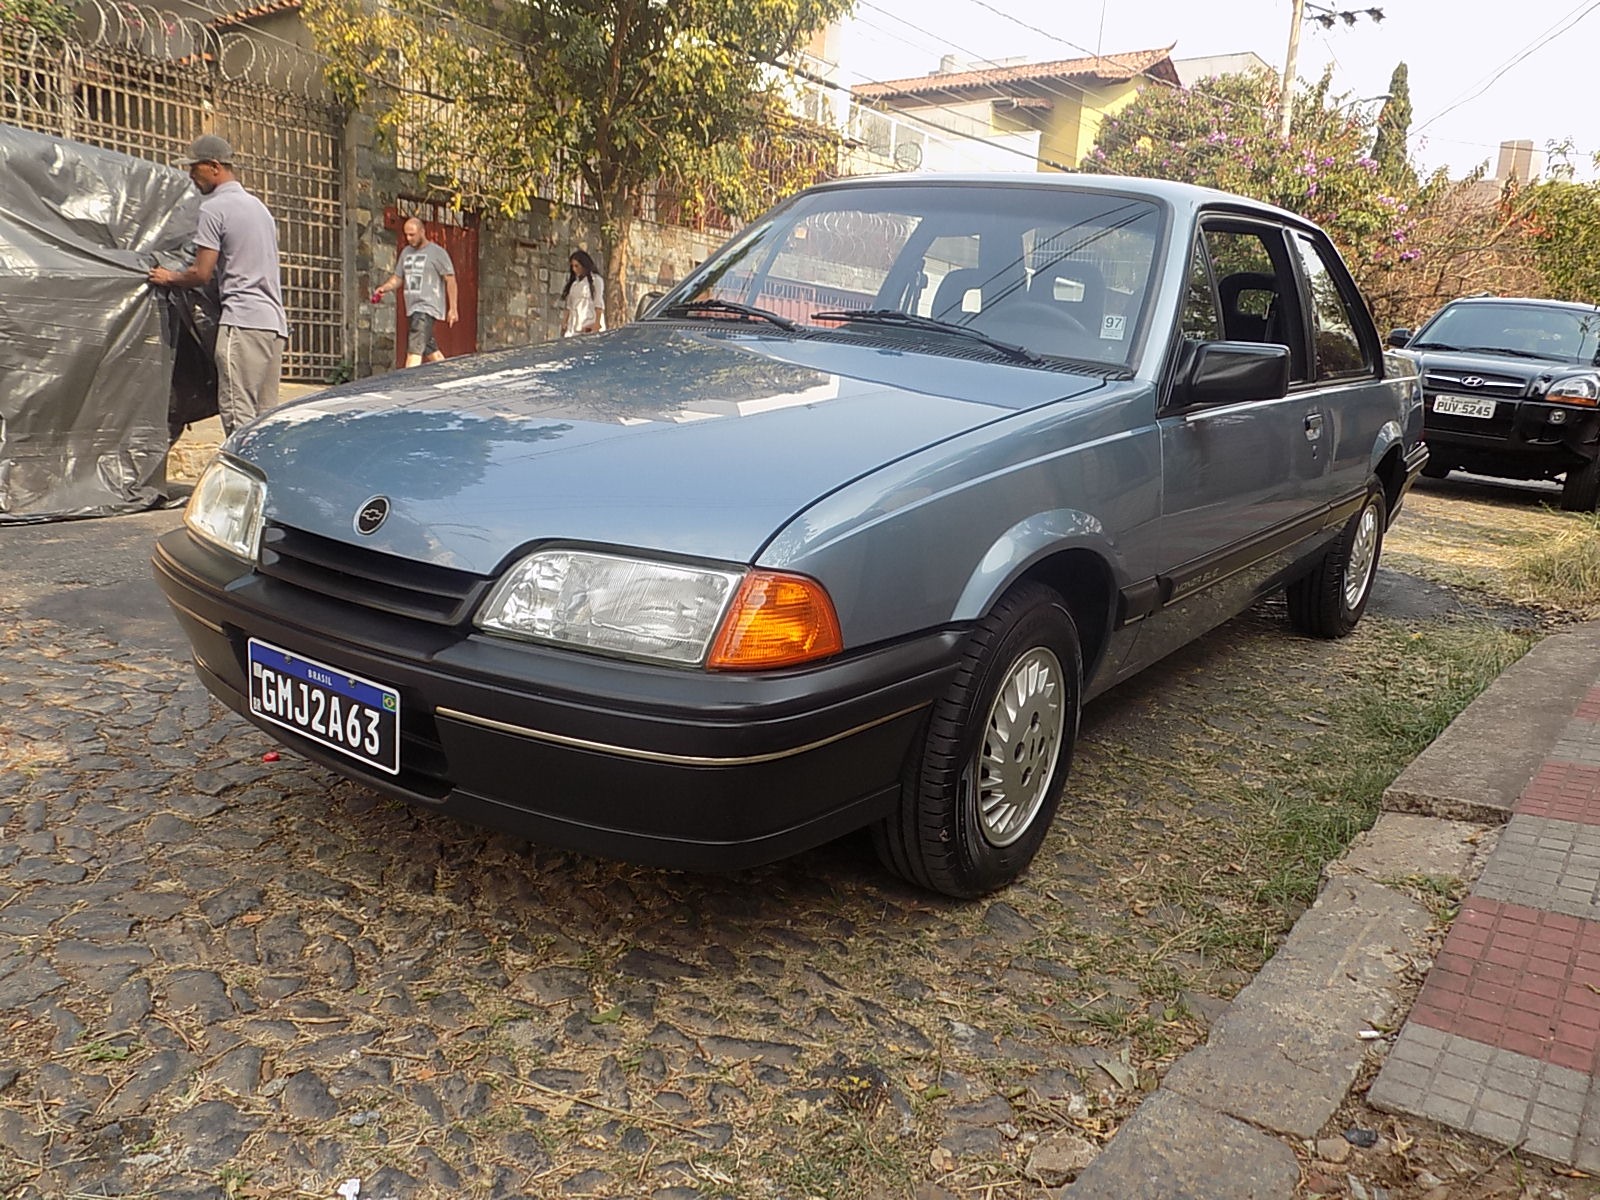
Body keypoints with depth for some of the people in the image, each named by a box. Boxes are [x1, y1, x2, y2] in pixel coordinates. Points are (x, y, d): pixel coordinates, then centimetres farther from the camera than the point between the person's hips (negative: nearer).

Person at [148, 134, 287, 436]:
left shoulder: (213, 209, -4)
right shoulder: (258, 205, 23)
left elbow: (202, 274, -8)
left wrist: (168, 278, 10)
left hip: (242, 320, -9)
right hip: (275, 321, 9)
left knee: (238, 415, -11)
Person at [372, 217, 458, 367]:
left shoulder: (437, 252, -5)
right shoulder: (406, 252, 16)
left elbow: (450, 280, -5)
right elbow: (397, 278, 19)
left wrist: (452, 309, -9)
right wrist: (384, 288, -2)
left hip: (427, 308, -8)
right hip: (412, 309, 8)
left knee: (414, 349, -18)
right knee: (430, 349, 12)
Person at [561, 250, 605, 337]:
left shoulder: (595, 280, 2)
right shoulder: (574, 282, 18)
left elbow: (599, 304, -5)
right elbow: (570, 305, 17)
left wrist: (597, 324, -14)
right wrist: (565, 322, 8)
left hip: (590, 327, -5)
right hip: (573, 327, 5)